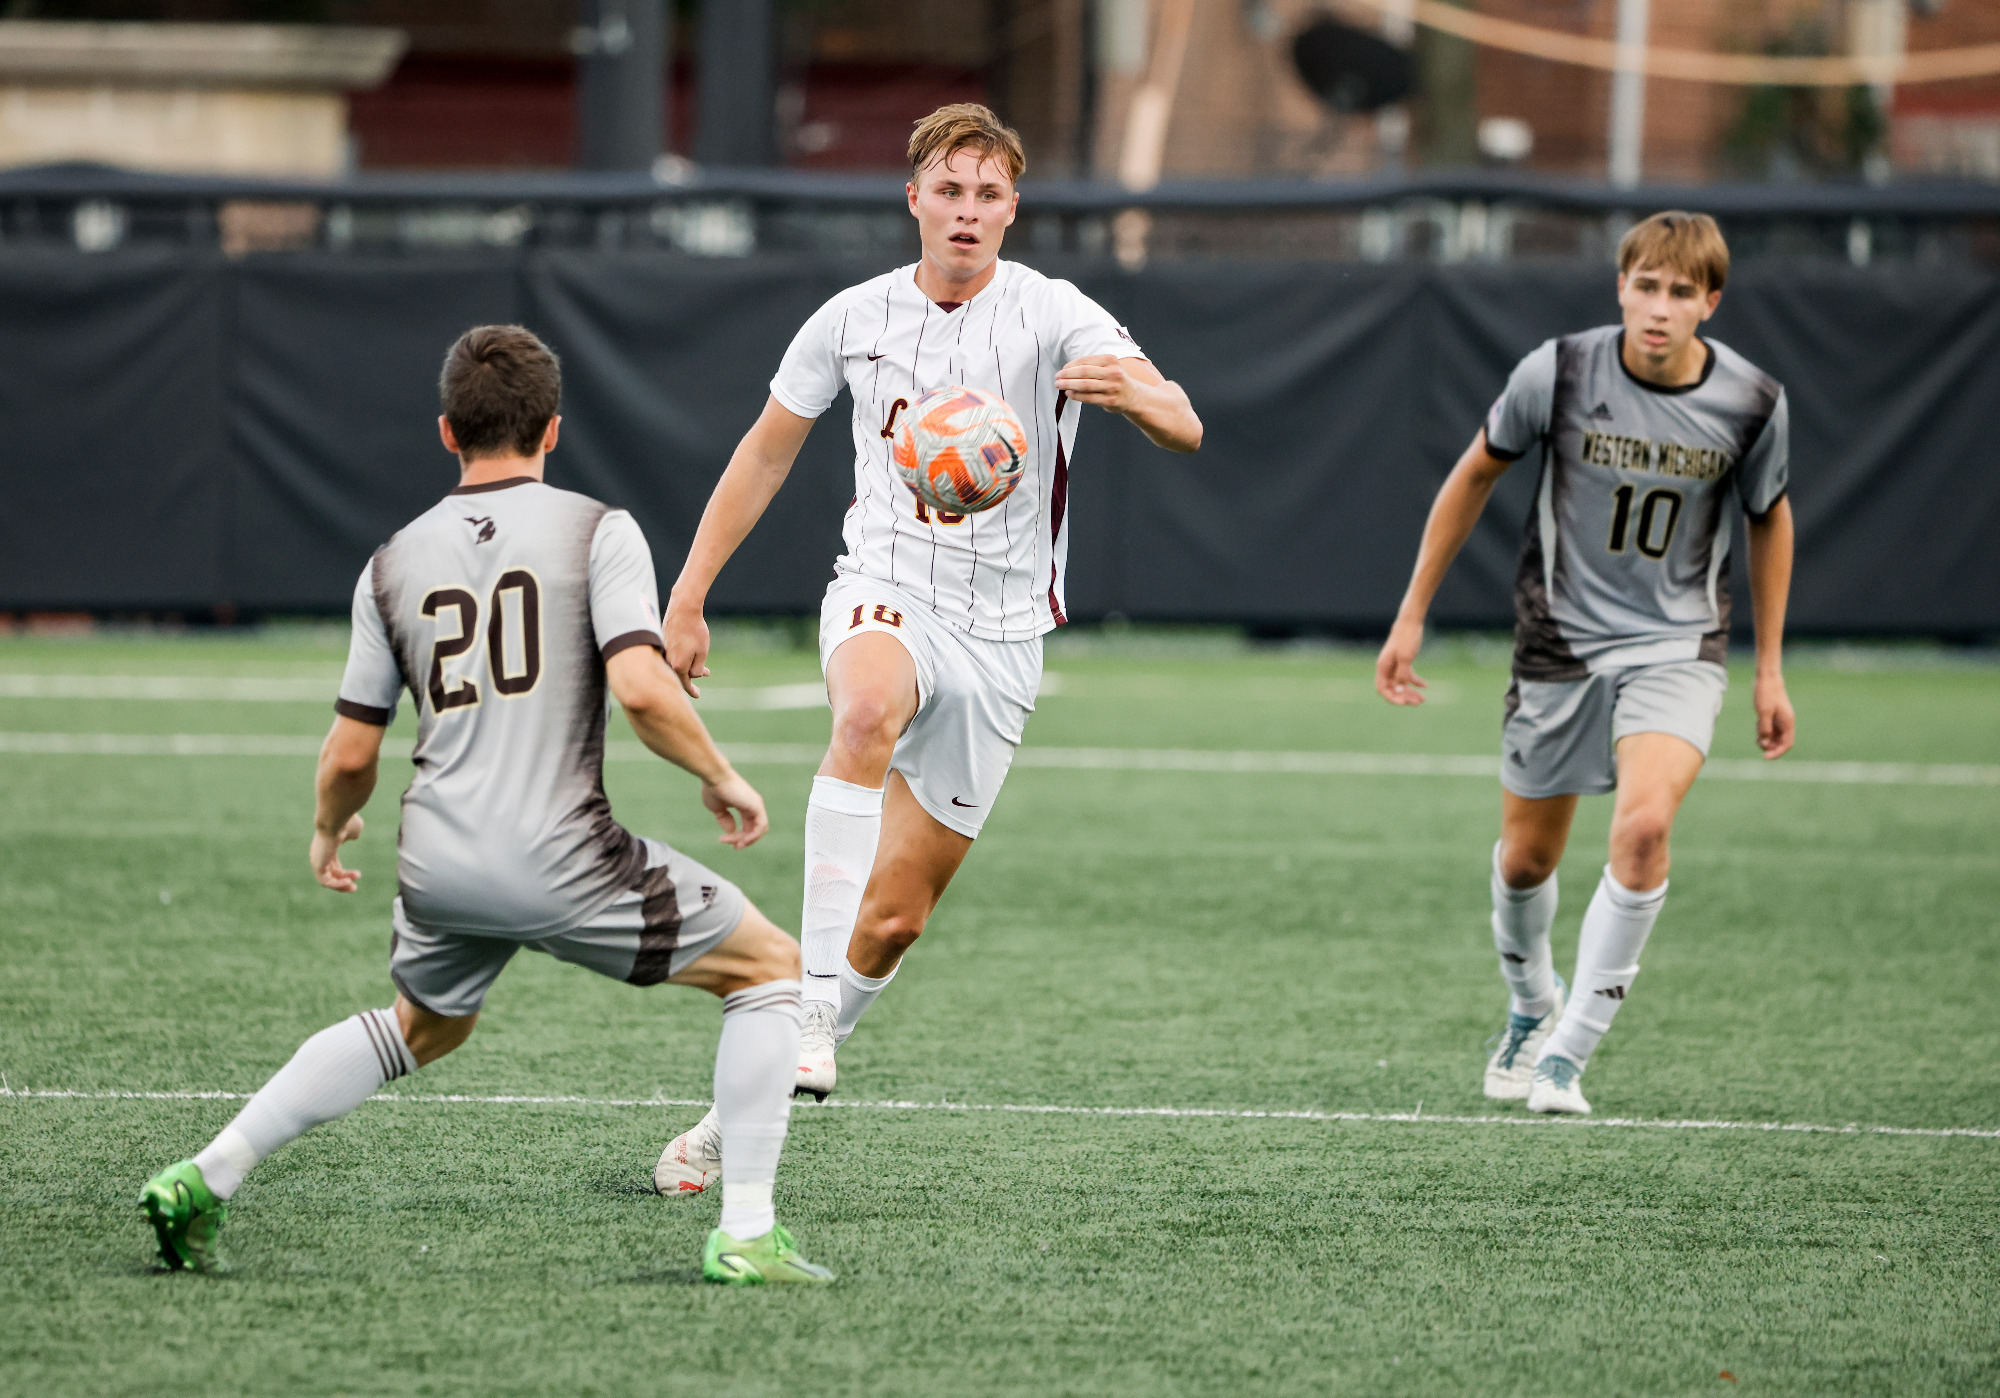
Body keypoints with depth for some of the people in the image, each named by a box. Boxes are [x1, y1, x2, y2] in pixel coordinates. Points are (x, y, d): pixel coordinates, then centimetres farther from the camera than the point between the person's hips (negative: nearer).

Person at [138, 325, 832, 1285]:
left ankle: (203, 1179, 25)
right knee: (772, 968, 11)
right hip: (559, 862, -5)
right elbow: (642, 688, -16)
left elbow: (351, 753, 12)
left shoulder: (393, 564, 10)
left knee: (422, 1027, 33)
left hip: (438, 868, 5)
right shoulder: (595, 531, -2)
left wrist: (328, 832, 33)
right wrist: (720, 778, 1)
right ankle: (745, 1233, -1)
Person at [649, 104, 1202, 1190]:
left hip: (1001, 631, 0)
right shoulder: (855, 319, 3)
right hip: (884, 588, 0)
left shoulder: (1052, 316, -7)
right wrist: (688, 594, 12)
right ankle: (812, 995, -42)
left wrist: (1135, 393, -45)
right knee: (869, 711, -38)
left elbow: (1183, 428, -21)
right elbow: (767, 451, 17)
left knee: (894, 915, 1)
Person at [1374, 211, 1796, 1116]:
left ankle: (1567, 1054, -14)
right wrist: (1412, 616, 4)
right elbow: (1477, 474, 3)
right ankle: (1531, 1011, 43)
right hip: (1561, 640, 1)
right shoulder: (1559, 372, -14)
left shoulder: (1750, 402, -11)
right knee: (1526, 860, 10)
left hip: (1677, 644, -1)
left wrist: (1769, 669, 12)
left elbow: (1770, 517, 8)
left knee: (1644, 824, -25)